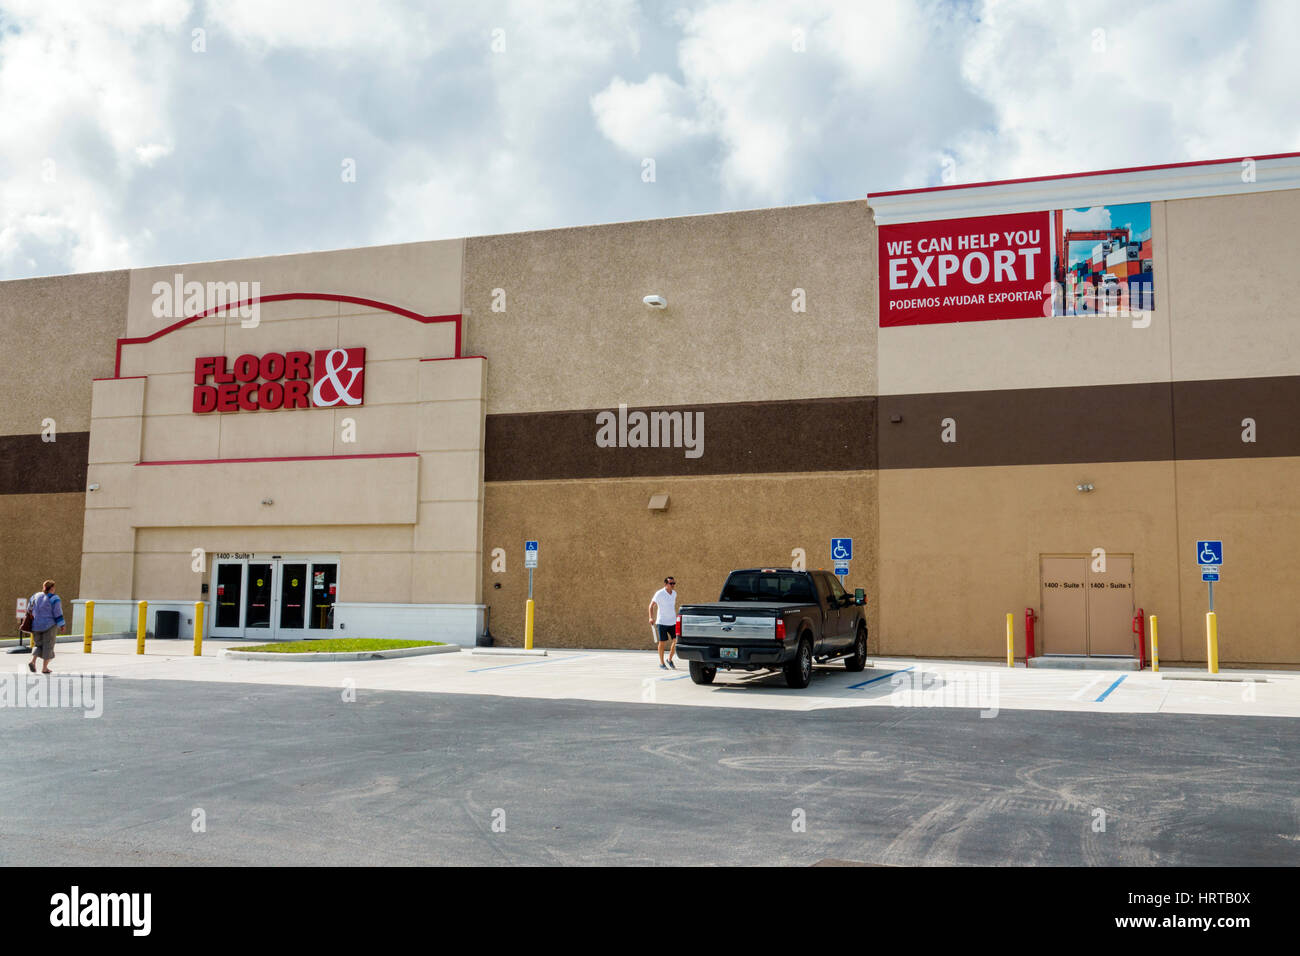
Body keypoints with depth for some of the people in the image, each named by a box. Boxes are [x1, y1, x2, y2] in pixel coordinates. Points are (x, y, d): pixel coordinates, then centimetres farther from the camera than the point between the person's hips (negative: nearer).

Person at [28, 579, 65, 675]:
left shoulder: (36, 596, 5)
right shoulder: (54, 599, -10)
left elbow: (29, 609, 14)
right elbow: (58, 613, -13)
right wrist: (62, 625, -8)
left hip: (36, 626, 5)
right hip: (49, 625, -4)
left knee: (38, 644, 18)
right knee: (48, 646, 4)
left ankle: (32, 660, -6)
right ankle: (45, 668, 3)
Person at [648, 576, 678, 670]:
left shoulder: (674, 593, 7)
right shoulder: (659, 593, -11)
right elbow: (651, 605, -8)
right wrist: (651, 618, -19)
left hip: (673, 622, 5)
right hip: (662, 622, -5)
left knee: (676, 641, -2)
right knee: (662, 643, 2)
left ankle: (670, 659, 19)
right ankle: (661, 663, 16)